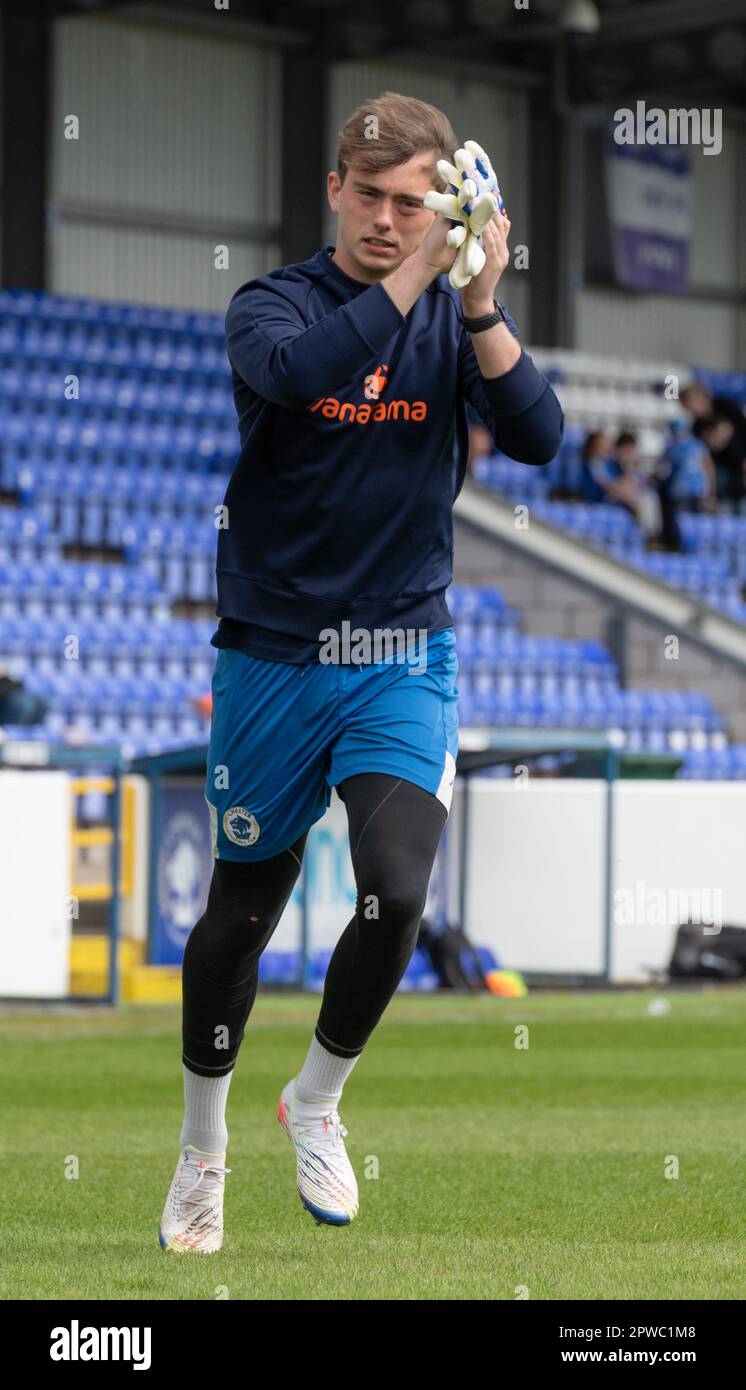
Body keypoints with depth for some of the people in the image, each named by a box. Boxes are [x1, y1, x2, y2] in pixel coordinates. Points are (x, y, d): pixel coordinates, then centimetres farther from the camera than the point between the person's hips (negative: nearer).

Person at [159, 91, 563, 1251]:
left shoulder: (458, 315, 0)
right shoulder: (274, 302, -7)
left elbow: (538, 438, -16)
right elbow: (295, 370, -32)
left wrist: (481, 306, -29)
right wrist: (415, 276, -38)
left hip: (404, 658, 1)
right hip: (272, 658, -1)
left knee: (397, 895, -18)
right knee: (242, 912, 10)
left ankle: (317, 1099, 10)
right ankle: (203, 1148, 32)